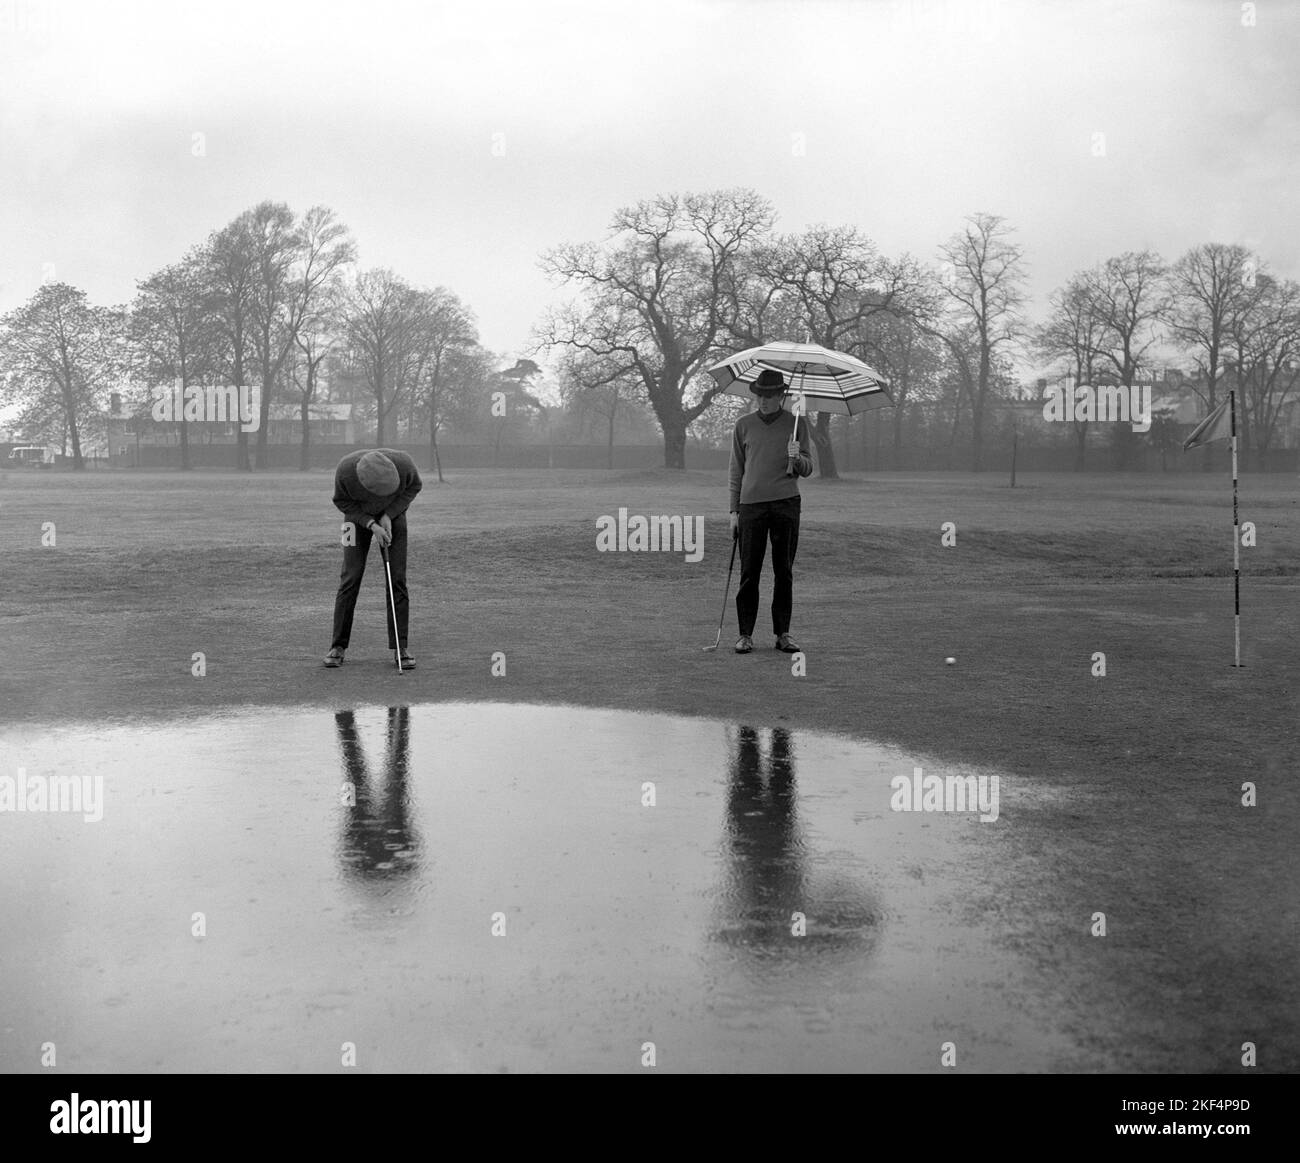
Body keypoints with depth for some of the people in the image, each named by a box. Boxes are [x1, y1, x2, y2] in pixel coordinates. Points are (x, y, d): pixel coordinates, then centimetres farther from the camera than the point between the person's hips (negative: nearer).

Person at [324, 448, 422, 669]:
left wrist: (389, 515, -20)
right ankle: (338, 646, 2)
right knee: (351, 578, -7)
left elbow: (414, 486, -11)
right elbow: (342, 501, -15)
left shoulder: (404, 464, -35)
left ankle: (400, 647, -2)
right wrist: (372, 525, -24)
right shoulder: (345, 470, -35)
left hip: (393, 516, 1)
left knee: (397, 578, -7)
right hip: (358, 516, -1)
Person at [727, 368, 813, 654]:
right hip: (751, 504, 0)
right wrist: (734, 510, 8)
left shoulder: (796, 424, 7)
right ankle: (745, 634, 5)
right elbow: (736, 470, 12)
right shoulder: (744, 425, 9)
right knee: (749, 572, -1)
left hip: (786, 504, 0)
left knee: (784, 572, 4)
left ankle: (783, 633, 10)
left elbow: (808, 469, 6)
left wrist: (796, 459, -17)